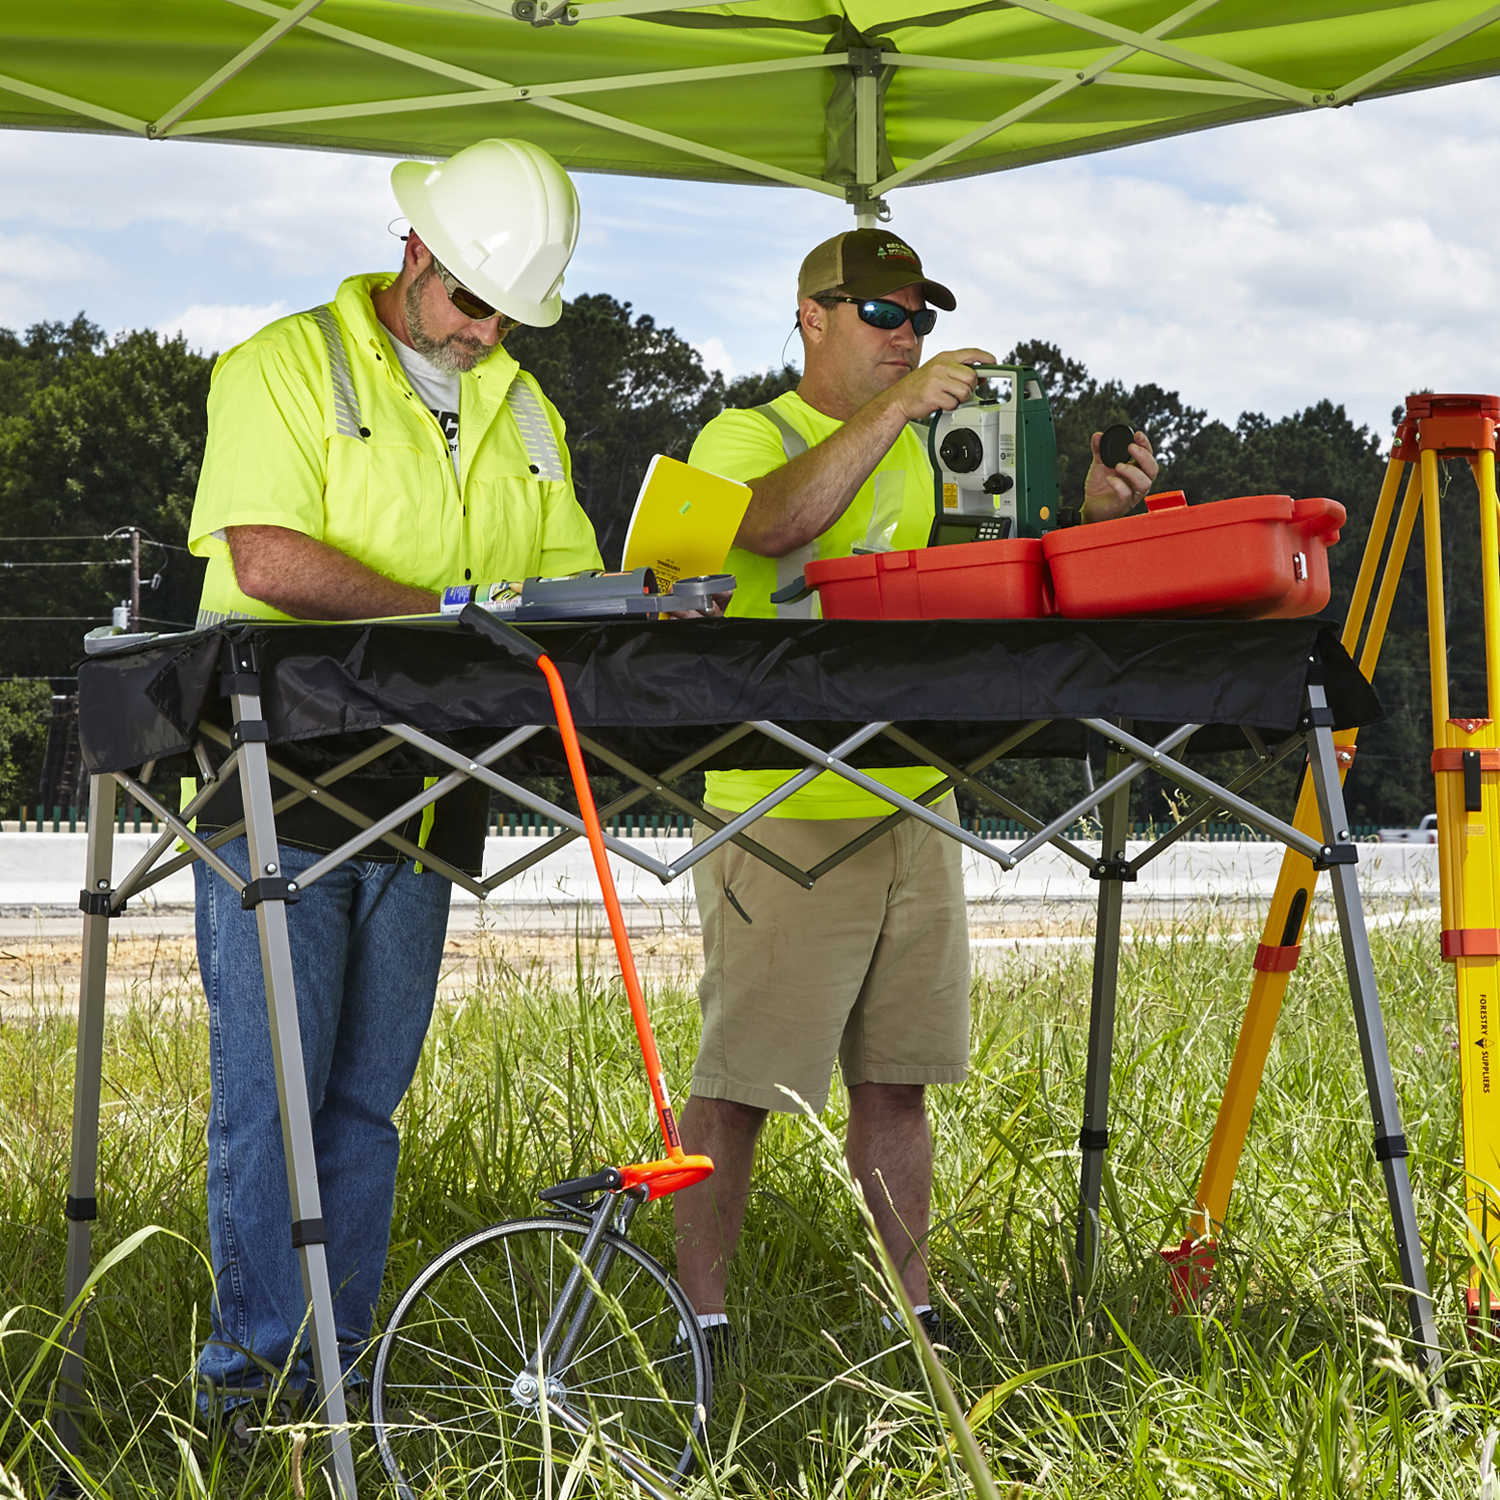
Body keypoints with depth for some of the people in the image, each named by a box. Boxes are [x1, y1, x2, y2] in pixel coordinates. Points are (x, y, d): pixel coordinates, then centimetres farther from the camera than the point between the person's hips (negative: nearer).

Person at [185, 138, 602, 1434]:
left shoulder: (524, 414, 17)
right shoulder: (287, 366, -3)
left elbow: (570, 583, 18)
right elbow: (266, 559, -15)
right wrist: (457, 611, -19)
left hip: (427, 801, 6)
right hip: (281, 787, -5)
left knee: (366, 1096, 8)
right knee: (271, 1086, -7)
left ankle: (337, 1363, 12)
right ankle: (252, 1367, -1)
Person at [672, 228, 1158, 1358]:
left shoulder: (913, 456, 19)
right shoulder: (746, 436, -3)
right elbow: (772, 523, -26)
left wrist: (1085, 511, 2)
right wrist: (894, 406, -30)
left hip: (912, 809, 6)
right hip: (783, 819, -6)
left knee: (896, 1079, 10)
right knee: (739, 1083, -4)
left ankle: (913, 1309, 16)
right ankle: (701, 1320, 4)